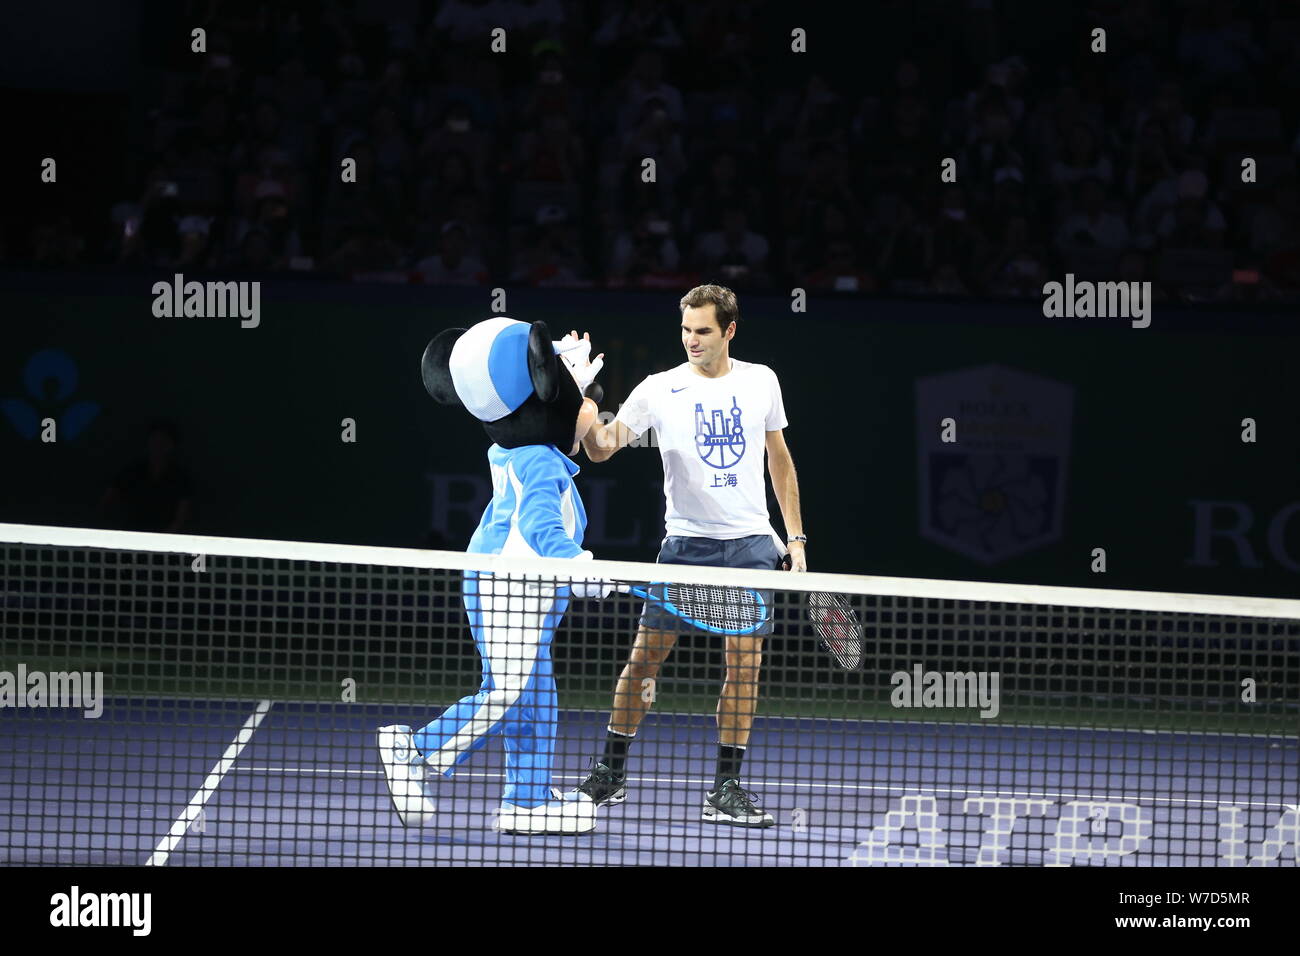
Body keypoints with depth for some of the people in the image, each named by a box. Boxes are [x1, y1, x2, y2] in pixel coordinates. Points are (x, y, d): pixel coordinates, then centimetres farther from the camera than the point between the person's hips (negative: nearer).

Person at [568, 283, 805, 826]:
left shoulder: (761, 382, 6)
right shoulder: (659, 390, -3)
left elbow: (780, 459, 16)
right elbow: (601, 448, -11)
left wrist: (796, 537, 12)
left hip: (751, 542, 2)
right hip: (686, 541, -2)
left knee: (745, 663, -3)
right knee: (645, 656, -3)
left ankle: (726, 790, 3)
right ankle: (611, 773, 12)